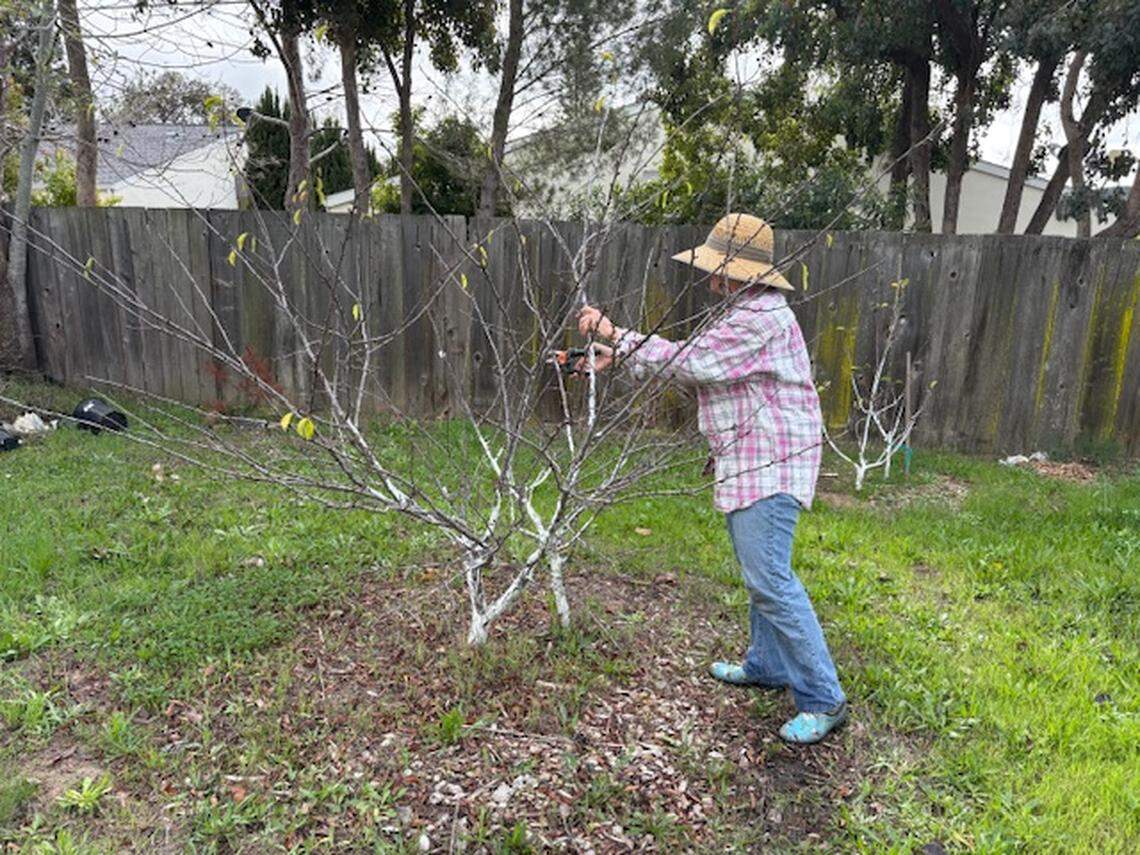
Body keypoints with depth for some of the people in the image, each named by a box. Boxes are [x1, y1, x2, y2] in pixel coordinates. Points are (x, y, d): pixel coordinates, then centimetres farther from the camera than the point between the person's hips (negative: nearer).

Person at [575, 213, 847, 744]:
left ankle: (822, 700, -3)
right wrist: (617, 358, 11)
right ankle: (768, 665, 33)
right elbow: (688, 364, 18)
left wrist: (615, 335, -13)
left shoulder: (761, 318, -19)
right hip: (748, 466, 11)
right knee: (761, 574, 19)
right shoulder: (741, 312, 18)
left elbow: (686, 362, -21)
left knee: (769, 580, -12)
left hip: (768, 467, -11)